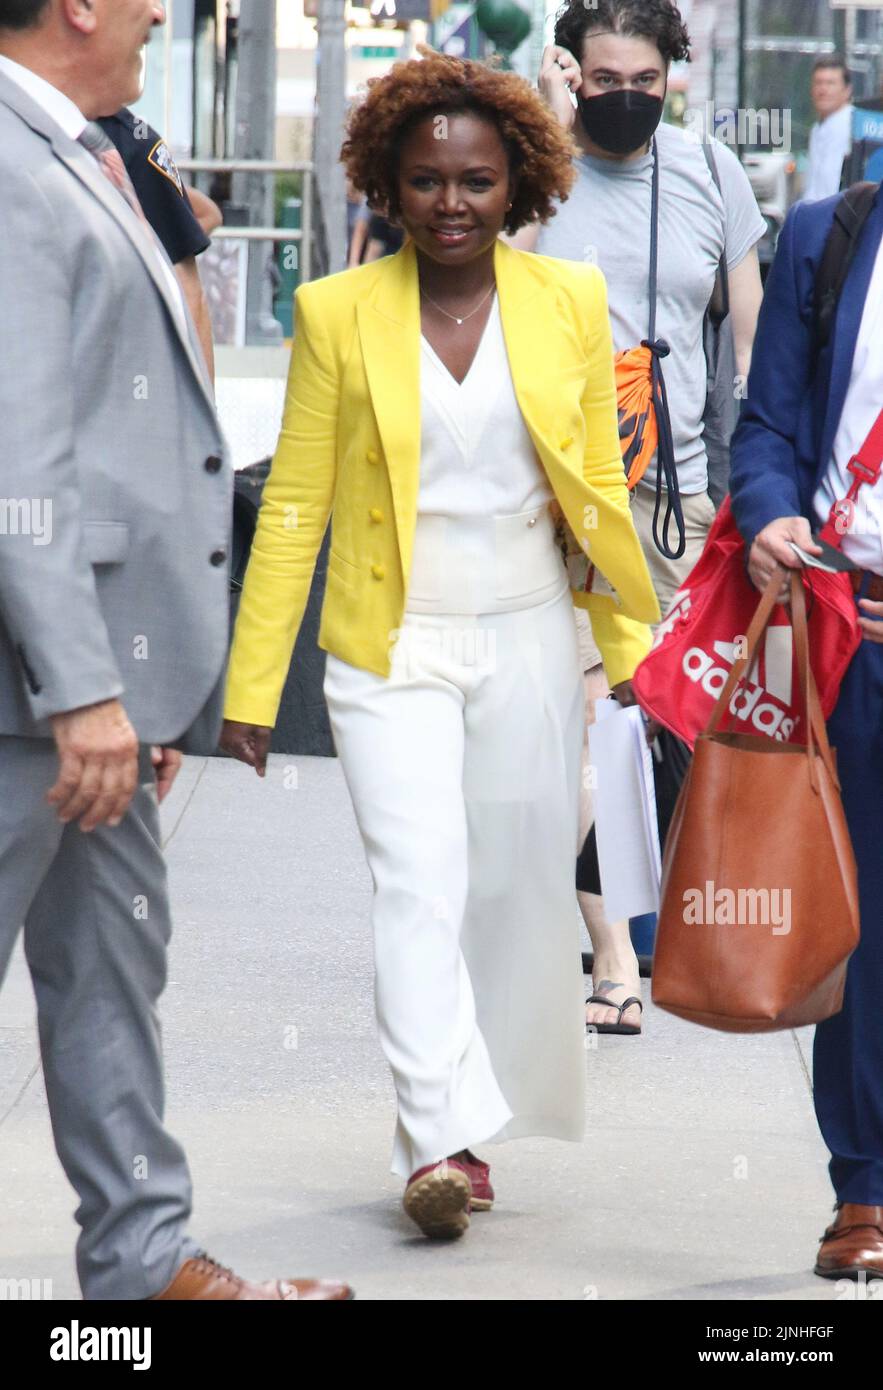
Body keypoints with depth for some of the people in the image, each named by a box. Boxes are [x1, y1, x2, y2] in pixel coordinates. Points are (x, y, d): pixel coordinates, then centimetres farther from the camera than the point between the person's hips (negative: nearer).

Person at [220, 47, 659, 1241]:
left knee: (516, 894, 8)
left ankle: (467, 1121, 24)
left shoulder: (569, 302, 2)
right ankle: (442, 1141, -21)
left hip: (528, 648, 2)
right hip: (392, 650, -2)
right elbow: (294, 506, -1)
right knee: (420, 884, -16)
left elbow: (601, 489, 8)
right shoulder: (339, 313, -3)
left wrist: (633, 646, 6)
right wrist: (252, 685, -2)